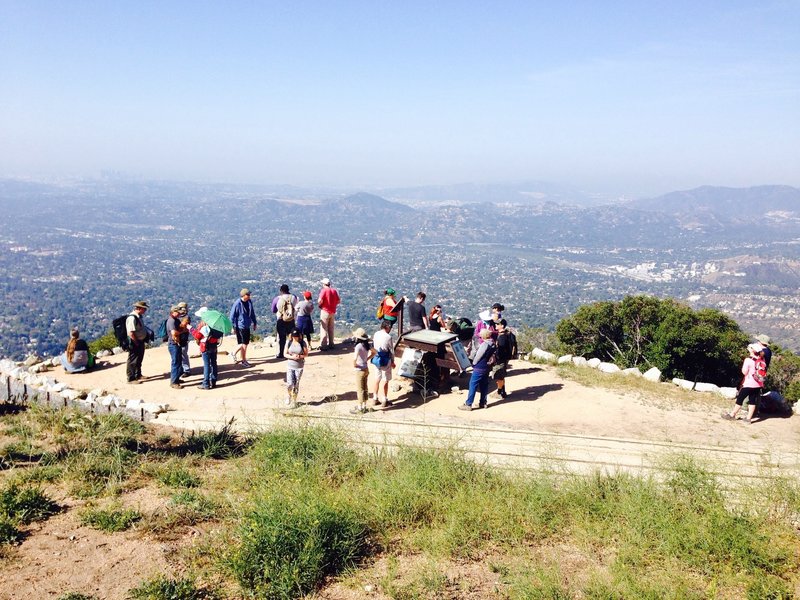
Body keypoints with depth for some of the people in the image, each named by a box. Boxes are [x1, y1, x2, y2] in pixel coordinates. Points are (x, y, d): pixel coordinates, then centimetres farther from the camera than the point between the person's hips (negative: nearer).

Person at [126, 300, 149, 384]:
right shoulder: (132, 318, -24)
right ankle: (131, 378, 10)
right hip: (134, 343, -10)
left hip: (140, 341, 10)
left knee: (139, 359, 22)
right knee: (133, 361, 1)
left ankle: (138, 375, 37)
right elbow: (130, 333, -28)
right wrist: (136, 342, -19)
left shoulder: (139, 316, 6)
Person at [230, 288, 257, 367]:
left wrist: (254, 322, 17)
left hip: (247, 326, 7)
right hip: (240, 327, -7)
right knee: (242, 344, -5)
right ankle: (234, 354, 20)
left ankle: (244, 360, 24)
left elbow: (252, 313, 15)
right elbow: (232, 316, -12)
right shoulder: (237, 304, -17)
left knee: (246, 343, 12)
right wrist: (233, 327, -13)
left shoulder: (249, 302, 3)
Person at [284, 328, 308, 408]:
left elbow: (306, 354, 1)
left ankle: (294, 401, 21)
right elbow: (285, 354, 1)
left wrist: (300, 356, -19)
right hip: (290, 366, 0)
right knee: (290, 384, -9)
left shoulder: (303, 343, -5)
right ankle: (289, 396, 22)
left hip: (299, 367, 0)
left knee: (296, 385, 5)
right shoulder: (288, 342, -2)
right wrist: (292, 357, -17)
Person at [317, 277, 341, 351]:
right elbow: (339, 301, 6)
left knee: (324, 329, -1)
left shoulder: (324, 290, -12)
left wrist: (319, 304, -1)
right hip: (333, 312, 6)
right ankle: (331, 344, 20)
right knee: (331, 329, 15)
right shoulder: (334, 290, 5)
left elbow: (320, 301, -21)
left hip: (325, 311, -6)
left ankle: (323, 345, -3)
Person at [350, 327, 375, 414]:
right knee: (365, 388, 16)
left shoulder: (358, 346, -23)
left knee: (360, 389, 3)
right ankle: (364, 406, 27)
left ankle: (360, 408, 11)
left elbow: (355, 358, -35)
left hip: (360, 370, -8)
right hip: (366, 369, 8)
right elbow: (373, 352, 16)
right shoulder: (366, 345, 1)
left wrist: (354, 364, -17)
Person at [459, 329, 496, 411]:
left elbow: (478, 356, -15)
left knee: (473, 385, -3)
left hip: (479, 368, -9)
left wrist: (473, 364, 2)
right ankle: (483, 403, 21)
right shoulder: (493, 344, 4)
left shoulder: (484, 344, -22)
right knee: (484, 385, 15)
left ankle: (468, 404, -2)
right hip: (487, 367, 9)